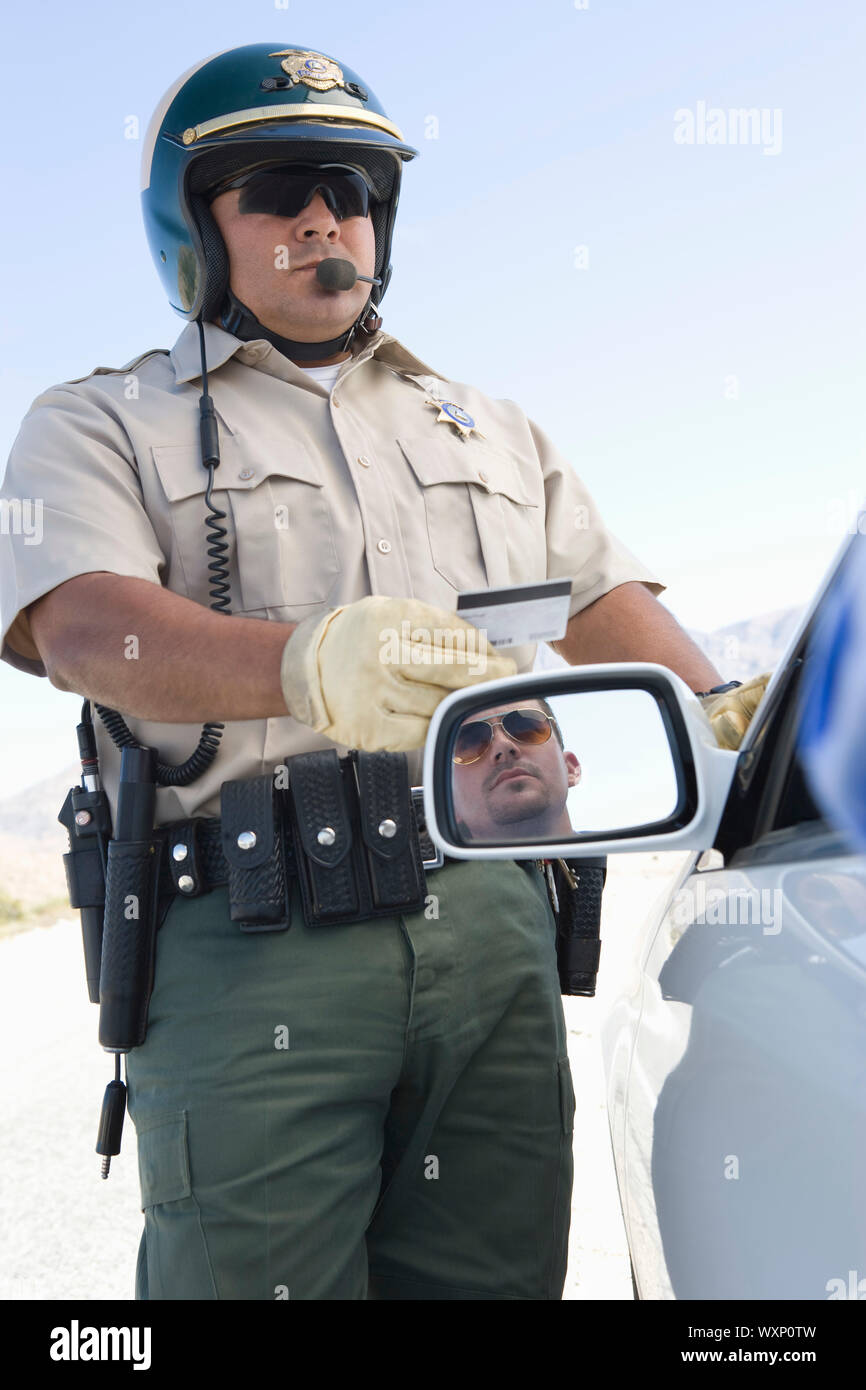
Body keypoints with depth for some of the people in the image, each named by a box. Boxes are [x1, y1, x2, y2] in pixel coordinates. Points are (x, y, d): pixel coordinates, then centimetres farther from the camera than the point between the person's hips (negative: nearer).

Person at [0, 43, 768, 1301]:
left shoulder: (496, 434, 25)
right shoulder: (107, 426, 11)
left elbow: (616, 614, 15)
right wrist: (306, 664, -29)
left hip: (494, 926, 4)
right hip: (251, 944, -3)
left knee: (494, 1278, 7)